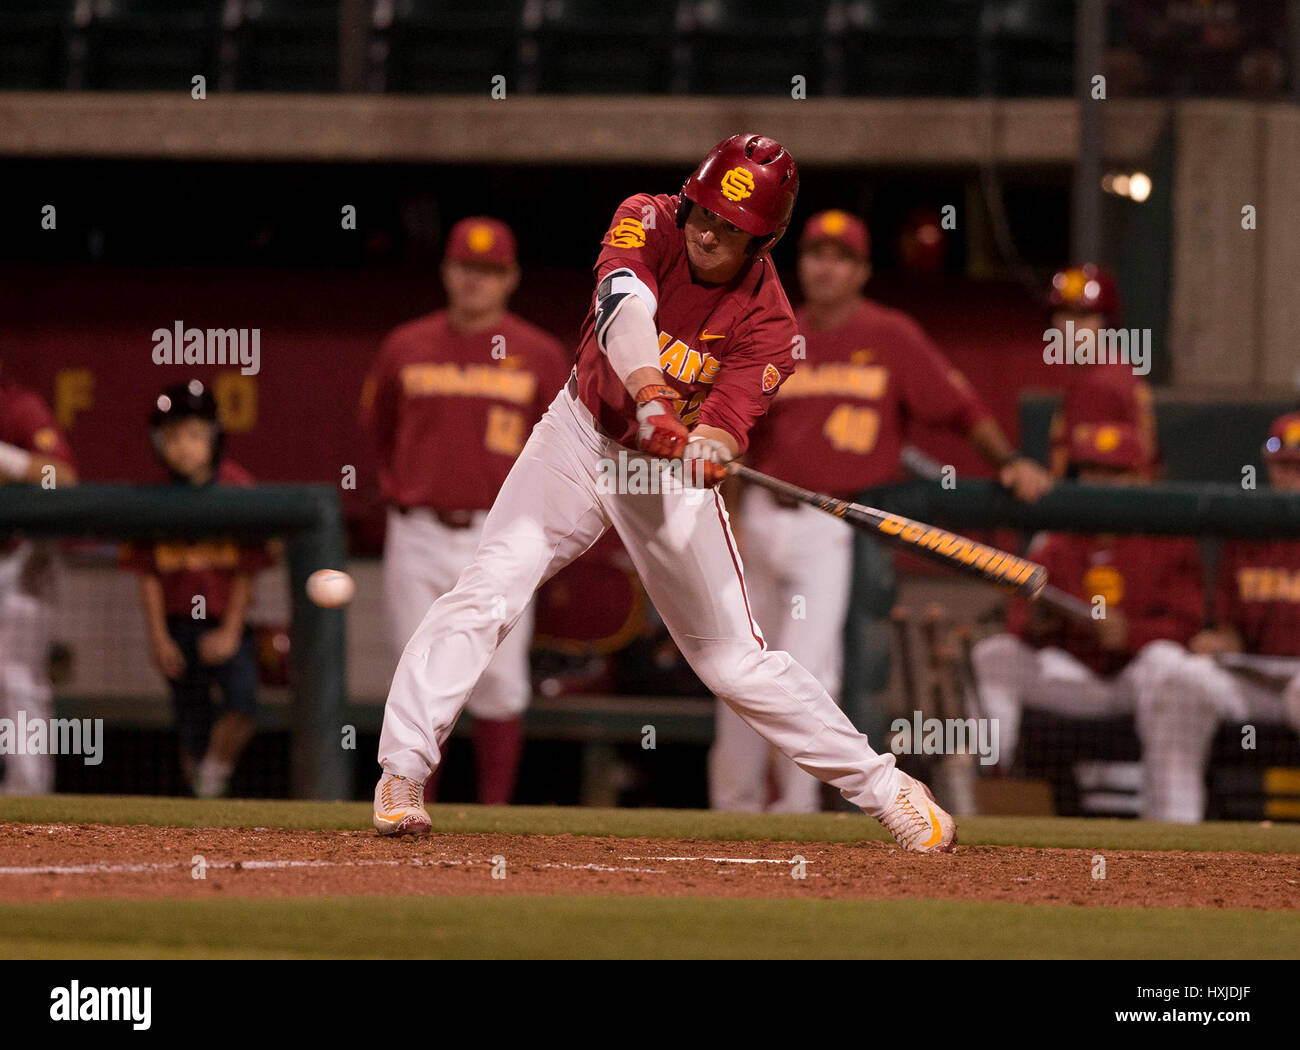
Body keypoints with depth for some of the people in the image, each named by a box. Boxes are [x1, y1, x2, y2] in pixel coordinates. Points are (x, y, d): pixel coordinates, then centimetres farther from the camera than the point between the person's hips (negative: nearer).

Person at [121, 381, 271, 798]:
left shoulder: (236, 488, -4)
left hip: (227, 624, -2)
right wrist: (158, 637, -3)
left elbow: (245, 571, -3)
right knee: (191, 721, 3)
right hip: (178, 626, 2)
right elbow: (148, 575, 3)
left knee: (242, 703, -22)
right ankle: (198, 796, 19)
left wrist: (230, 631, -8)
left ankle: (215, 773, -3)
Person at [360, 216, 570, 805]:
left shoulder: (539, 356, 3)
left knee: (499, 679, -2)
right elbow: (377, 429, 19)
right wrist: (400, 494, 11)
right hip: (418, 539, 1)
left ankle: (494, 815, 4)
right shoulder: (406, 348, 7)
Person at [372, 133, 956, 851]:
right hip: (581, 438, 1)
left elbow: (726, 424, -29)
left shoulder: (768, 324, -17)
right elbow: (625, 311, -35)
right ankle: (402, 771, -13)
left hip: (670, 470, -1)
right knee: (487, 592, -19)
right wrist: (653, 403, -52)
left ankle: (880, 786, 13)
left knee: (735, 659, -2)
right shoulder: (648, 223, -15)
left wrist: (708, 450, -53)